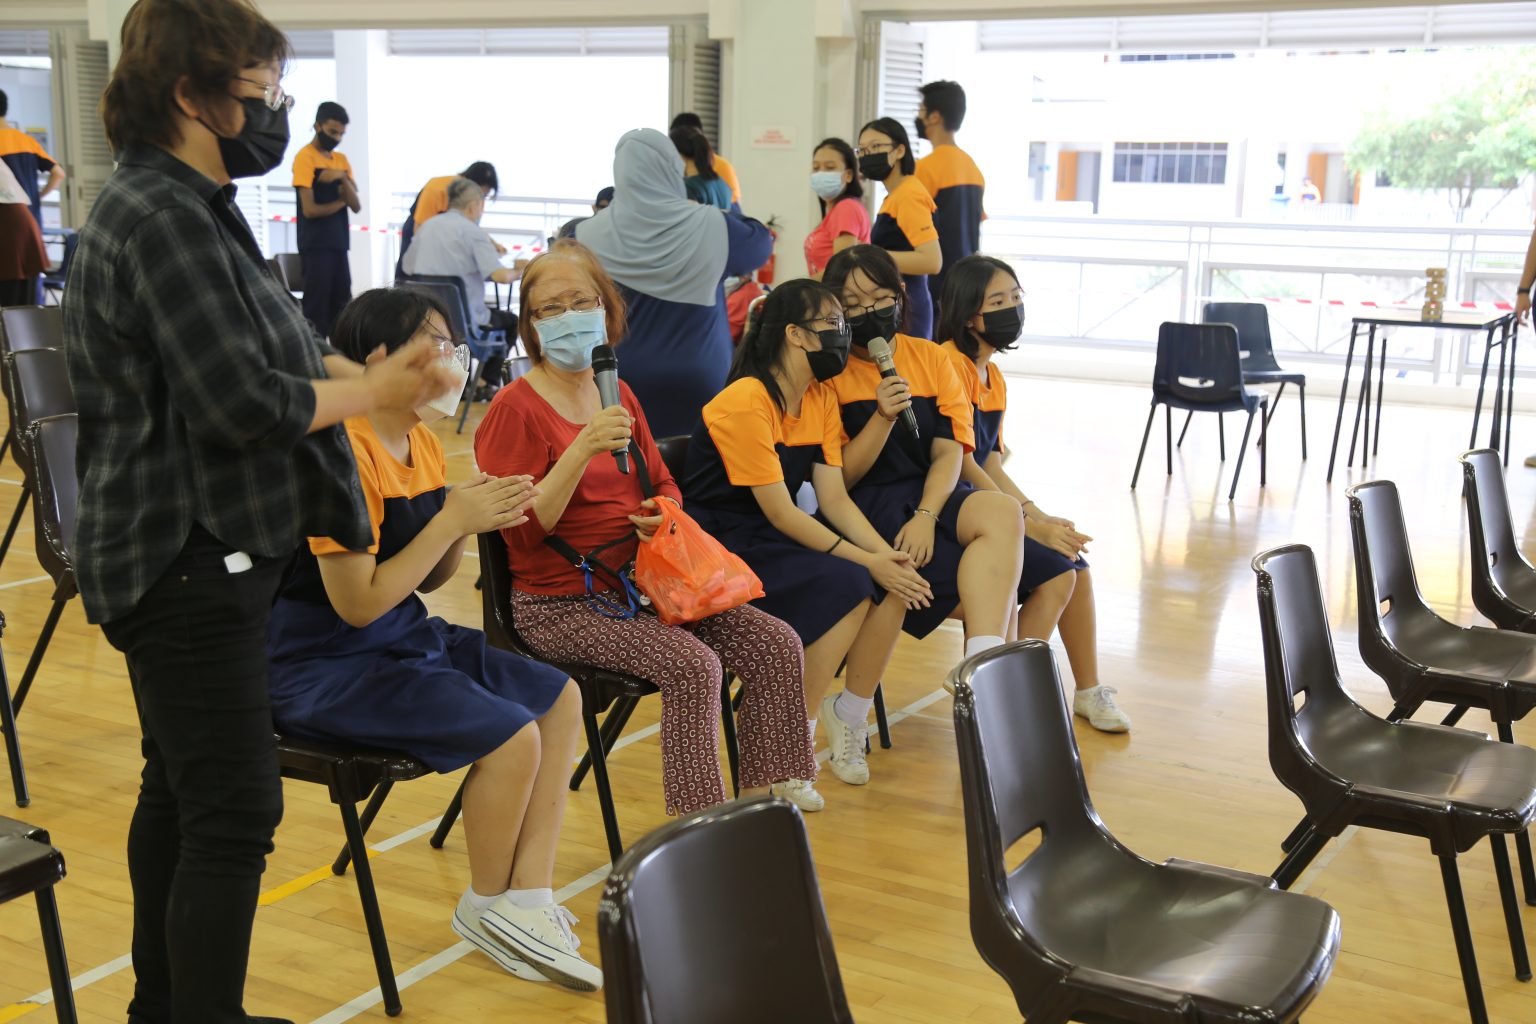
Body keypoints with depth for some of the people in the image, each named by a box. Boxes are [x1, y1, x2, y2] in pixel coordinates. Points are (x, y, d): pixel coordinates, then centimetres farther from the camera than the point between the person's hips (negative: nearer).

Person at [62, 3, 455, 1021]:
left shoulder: (186, 205, 12)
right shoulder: (164, 220, -20)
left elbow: (273, 340, 16)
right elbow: (243, 403, -24)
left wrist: (370, 371, -1)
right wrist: (374, 392, -10)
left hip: (190, 555, 11)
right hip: (192, 563, -11)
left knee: (179, 787, 20)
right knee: (235, 814, -6)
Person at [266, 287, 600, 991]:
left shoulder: (424, 443, 6)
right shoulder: (346, 452, -22)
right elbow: (358, 604, -24)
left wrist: (469, 522, -8)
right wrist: (453, 520, -21)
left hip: (404, 637, 10)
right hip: (324, 663, -10)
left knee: (561, 698, 3)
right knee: (512, 736, -20)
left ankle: (528, 899, 5)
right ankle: (487, 906, 7)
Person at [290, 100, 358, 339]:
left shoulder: (341, 159, 14)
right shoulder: (305, 157, -6)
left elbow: (356, 206, 4)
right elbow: (310, 210, -14)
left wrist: (343, 178, -12)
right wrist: (341, 202, 1)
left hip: (338, 243, 7)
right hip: (315, 244, -7)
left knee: (341, 306, 6)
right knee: (317, 306, -5)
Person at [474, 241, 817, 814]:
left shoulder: (617, 394, 12)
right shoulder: (515, 409, -9)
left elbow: (661, 483, 21)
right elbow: (523, 530, -17)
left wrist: (664, 514, -3)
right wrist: (585, 448, -26)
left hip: (639, 585, 7)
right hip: (560, 605, -7)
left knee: (776, 644, -6)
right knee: (693, 666, -28)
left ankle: (763, 798, 5)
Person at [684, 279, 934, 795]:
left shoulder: (822, 398, 7)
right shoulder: (745, 403, -20)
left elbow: (835, 498, 1)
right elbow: (781, 514, -21)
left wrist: (887, 554, -17)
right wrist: (868, 562, -25)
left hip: (783, 539, 8)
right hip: (726, 548, -8)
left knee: (895, 588, -15)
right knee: (847, 588, -28)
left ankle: (848, 719, 3)